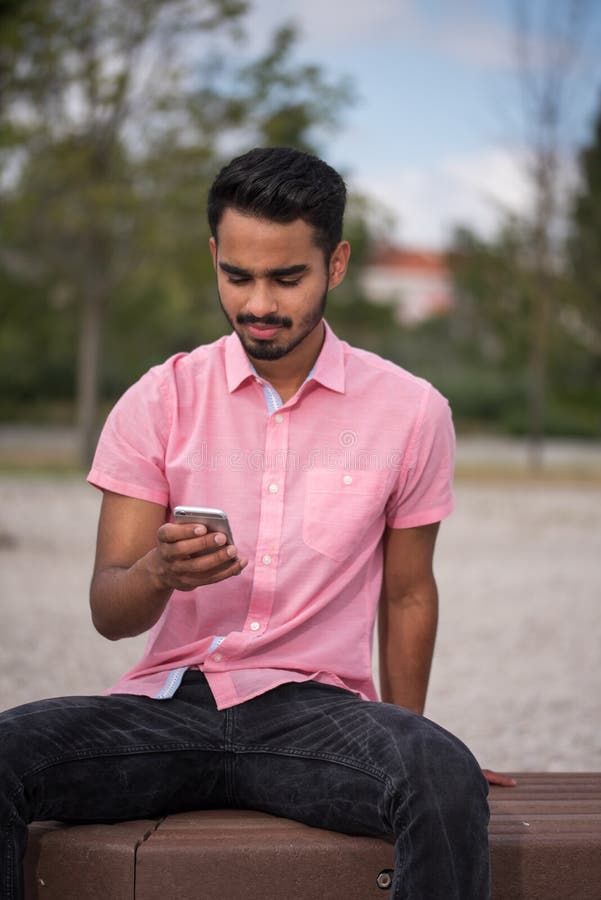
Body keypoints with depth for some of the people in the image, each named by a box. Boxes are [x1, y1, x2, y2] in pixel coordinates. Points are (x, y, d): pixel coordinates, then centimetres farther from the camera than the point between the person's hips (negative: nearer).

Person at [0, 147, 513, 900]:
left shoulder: (411, 412, 4)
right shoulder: (160, 401, 4)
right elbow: (109, 612, 1)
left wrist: (404, 749, 14)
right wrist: (159, 572, -22)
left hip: (318, 706, -1)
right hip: (170, 698, 1)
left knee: (448, 780, -35)